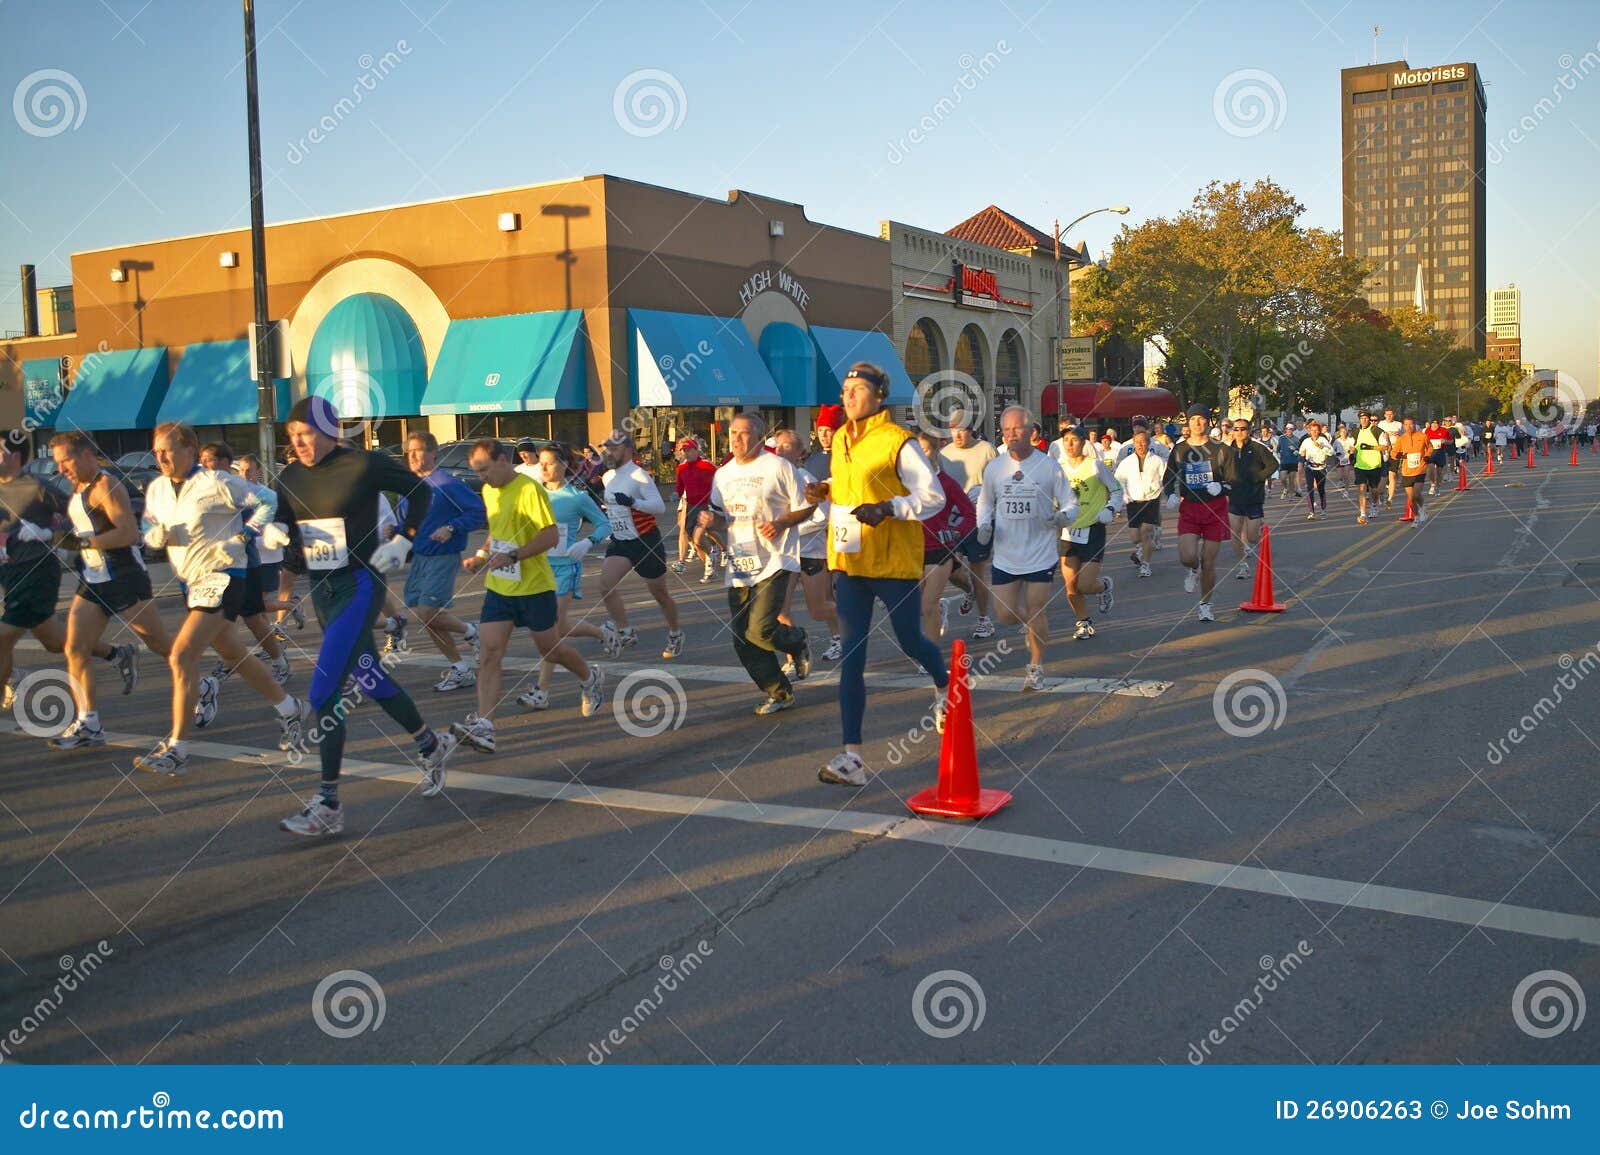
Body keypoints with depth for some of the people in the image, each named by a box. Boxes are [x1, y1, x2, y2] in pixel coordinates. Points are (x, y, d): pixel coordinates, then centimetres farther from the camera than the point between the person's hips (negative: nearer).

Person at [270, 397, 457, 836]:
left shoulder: (363, 466, -13)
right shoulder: (290, 477, 5)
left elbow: (420, 490, -1)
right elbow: (283, 524, 16)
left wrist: (403, 540, -7)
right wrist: (276, 531, -6)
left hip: (359, 587, -8)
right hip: (320, 589, 8)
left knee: (324, 693, -13)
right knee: (369, 679, 19)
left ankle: (329, 806, -6)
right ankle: (432, 745, 41)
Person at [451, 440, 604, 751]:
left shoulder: (529, 489, -16)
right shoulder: (488, 491, 10)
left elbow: (552, 536, -20)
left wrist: (512, 556, -27)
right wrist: (481, 556, 8)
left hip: (534, 587, -6)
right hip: (498, 587, 7)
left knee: (550, 650, 11)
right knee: (488, 654, -7)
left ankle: (590, 678, 41)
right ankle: (483, 727, -13)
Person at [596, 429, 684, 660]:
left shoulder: (639, 475, -16)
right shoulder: (607, 477, 7)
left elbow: (660, 506, -27)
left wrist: (632, 502, -37)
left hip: (646, 543, -6)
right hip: (619, 543, 6)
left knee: (660, 593, 8)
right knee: (606, 583, -17)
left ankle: (675, 635, 31)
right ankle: (625, 633, -4)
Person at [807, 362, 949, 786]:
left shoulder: (898, 442, -12)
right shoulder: (841, 441, 9)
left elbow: (933, 496, -11)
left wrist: (889, 508, -23)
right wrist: (826, 490, 5)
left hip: (894, 562, -6)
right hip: (850, 562, 6)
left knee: (910, 643, 11)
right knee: (851, 657, 0)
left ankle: (944, 688, 47)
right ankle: (851, 757, 1)